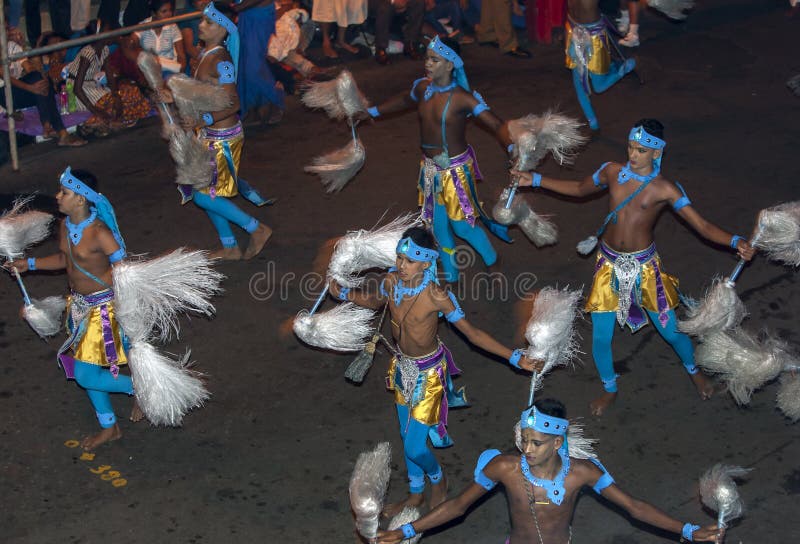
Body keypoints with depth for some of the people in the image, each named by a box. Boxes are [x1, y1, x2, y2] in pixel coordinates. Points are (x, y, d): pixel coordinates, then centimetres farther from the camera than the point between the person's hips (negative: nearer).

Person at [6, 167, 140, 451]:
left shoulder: (100, 233, -25)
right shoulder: (65, 226, -1)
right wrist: (30, 263, 12)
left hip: (102, 308, -8)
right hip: (78, 305, 8)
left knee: (85, 375, -6)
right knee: (85, 371, 17)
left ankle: (139, 388, 17)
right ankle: (109, 427, 34)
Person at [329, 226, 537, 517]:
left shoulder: (437, 296, -30)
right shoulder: (391, 281, -15)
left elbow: (472, 332, -23)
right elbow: (378, 301, 11)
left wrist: (514, 357, -27)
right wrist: (345, 294, 3)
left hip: (428, 372, -5)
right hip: (402, 365, 5)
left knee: (414, 448, 0)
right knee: (407, 436, 21)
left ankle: (439, 481, 35)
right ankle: (415, 494, 45)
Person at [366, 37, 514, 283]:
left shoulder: (463, 98, -22)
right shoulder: (422, 88, -4)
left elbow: (496, 124, -27)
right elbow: (405, 100, 19)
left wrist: (511, 147, -46)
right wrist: (372, 111, 29)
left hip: (456, 168, -6)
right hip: (431, 168, 6)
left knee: (461, 226, -1)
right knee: (439, 225, 13)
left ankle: (492, 262, 27)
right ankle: (450, 276, 31)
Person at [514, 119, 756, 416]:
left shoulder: (665, 189, -15)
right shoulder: (612, 172, -5)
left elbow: (703, 225, -18)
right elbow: (579, 189, 13)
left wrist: (736, 242, -35)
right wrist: (535, 180, 10)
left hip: (644, 266, -2)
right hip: (609, 264, 3)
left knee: (670, 331, 6)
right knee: (600, 337, 3)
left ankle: (693, 371, 41)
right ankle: (609, 389, 31)